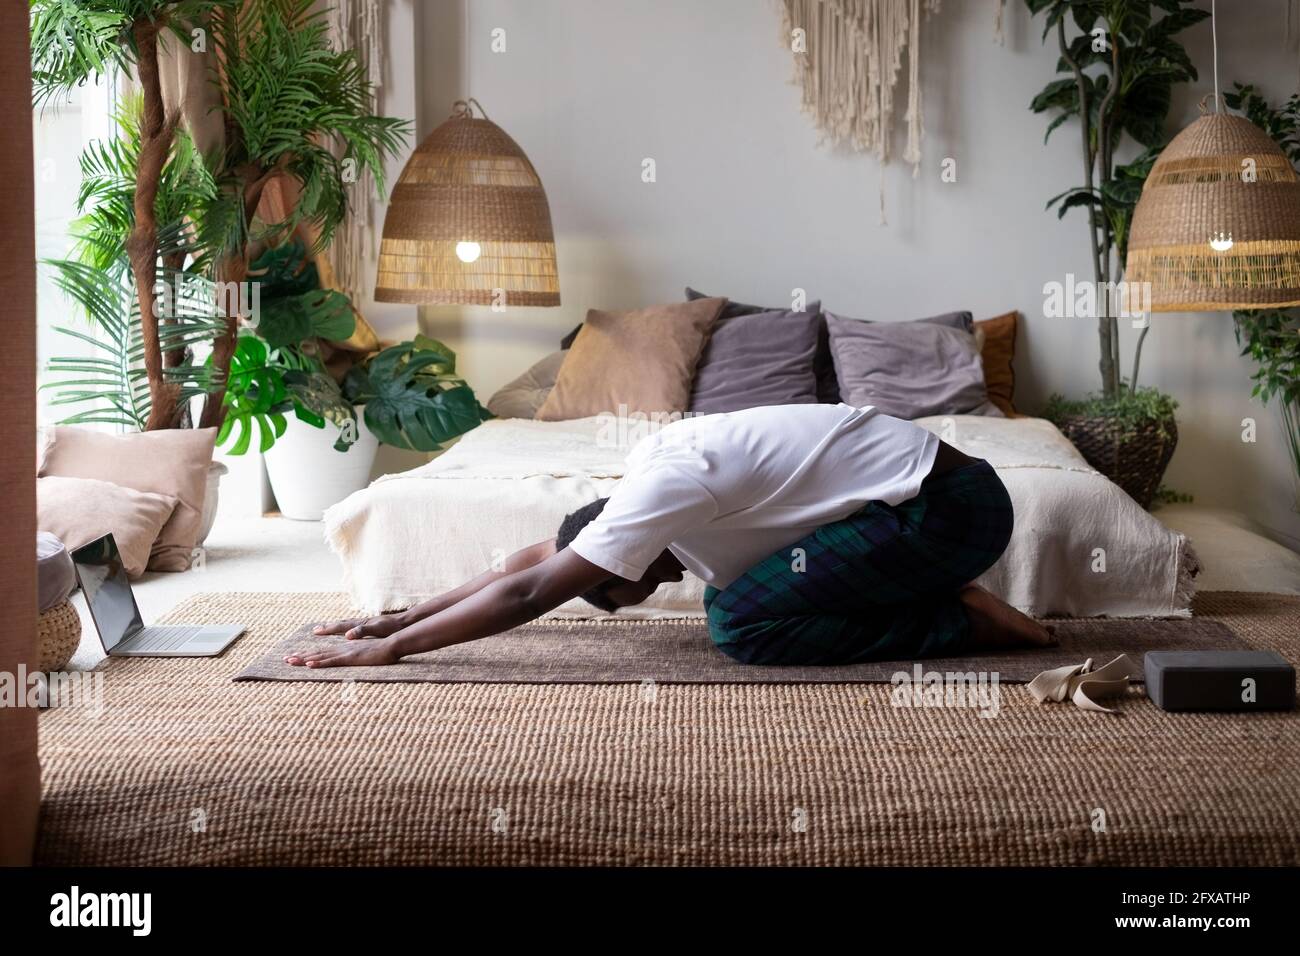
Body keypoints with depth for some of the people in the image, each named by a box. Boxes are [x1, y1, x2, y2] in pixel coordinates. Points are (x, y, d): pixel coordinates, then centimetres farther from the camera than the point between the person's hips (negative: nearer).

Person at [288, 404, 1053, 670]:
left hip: (946, 508, -10)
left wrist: (390, 647, -15)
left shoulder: (666, 489, -18)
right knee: (749, 588, 9)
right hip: (936, 489, 10)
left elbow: (529, 594, -19)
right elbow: (537, 554, 15)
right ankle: (935, 595, 8)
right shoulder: (659, 465, 8)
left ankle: (963, 624, -8)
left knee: (741, 621, -13)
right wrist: (404, 615, 14)